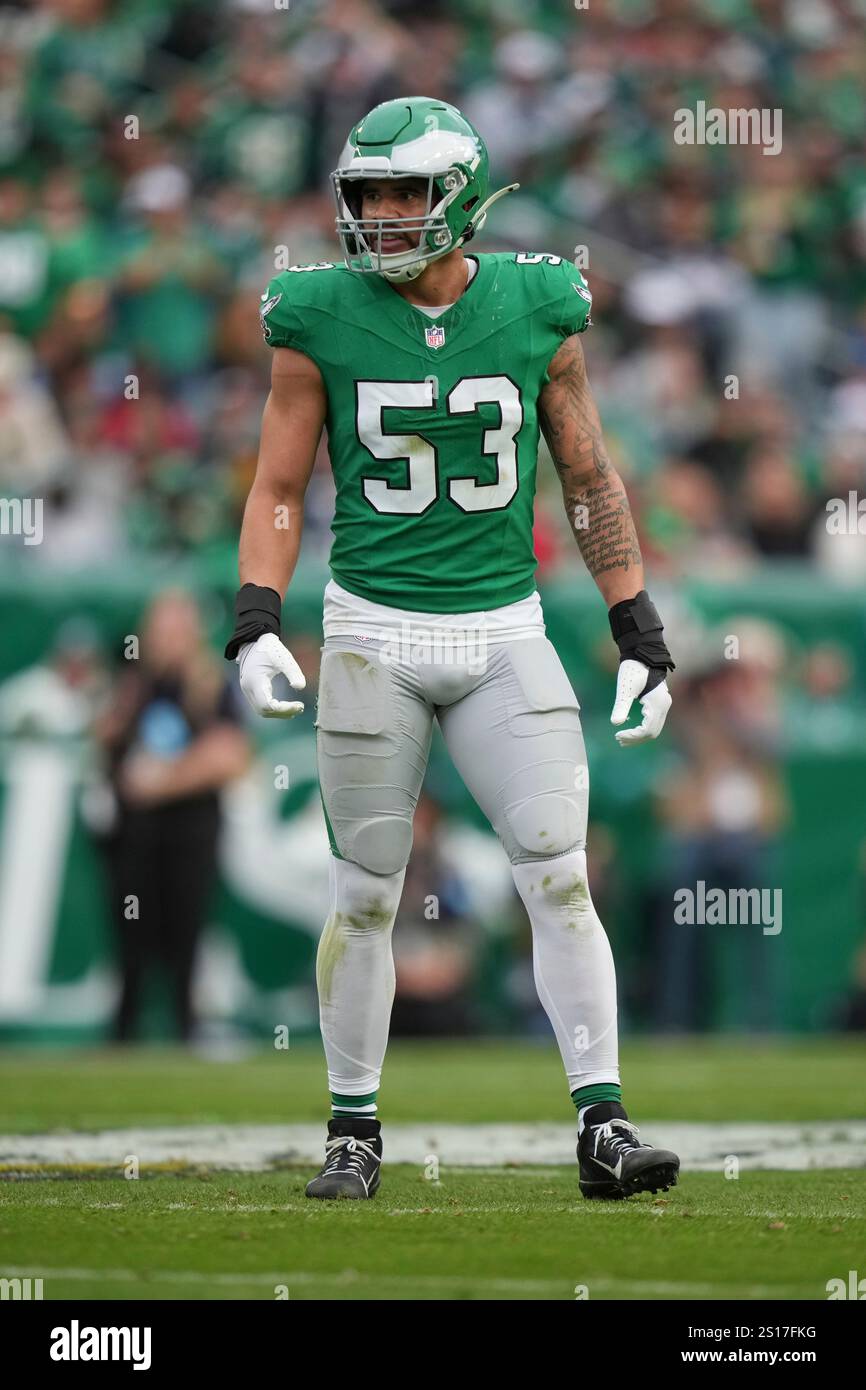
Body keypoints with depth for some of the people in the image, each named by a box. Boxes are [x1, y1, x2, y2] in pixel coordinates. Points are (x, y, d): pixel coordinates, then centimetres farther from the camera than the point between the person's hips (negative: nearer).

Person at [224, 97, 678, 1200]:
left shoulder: (536, 310, 0)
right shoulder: (321, 321, -3)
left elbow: (590, 480, 8)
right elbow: (279, 490, 2)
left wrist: (640, 636, 6)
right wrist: (256, 624, -12)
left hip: (504, 630, 1)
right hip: (373, 632, -1)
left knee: (560, 875, -6)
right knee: (365, 893, 4)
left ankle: (604, 1128, -4)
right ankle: (354, 1131, 16)